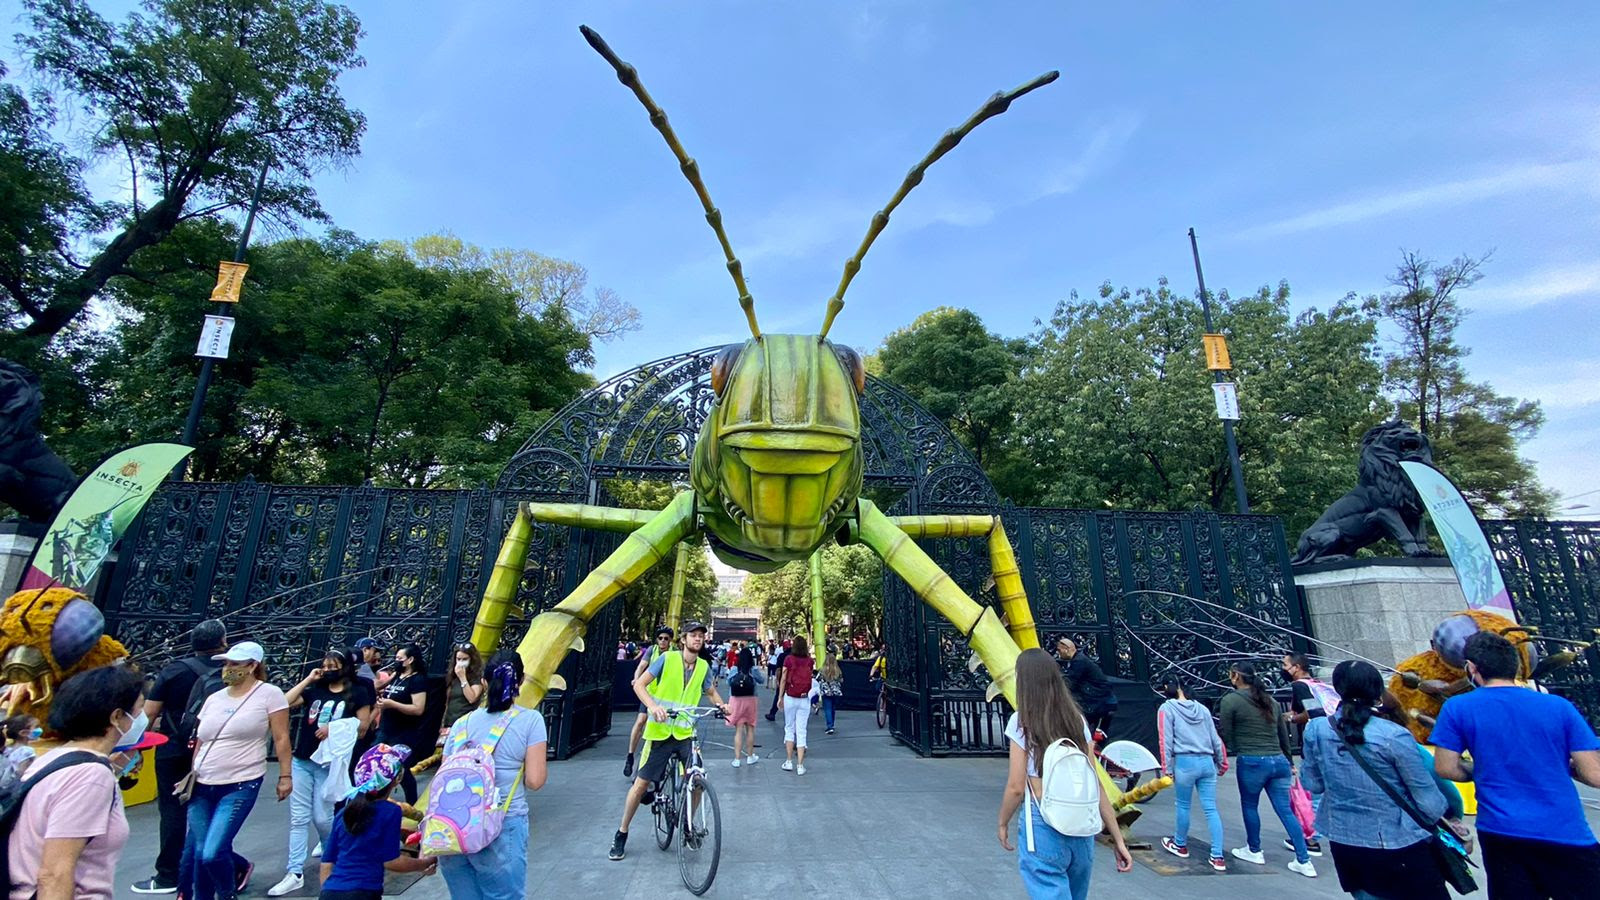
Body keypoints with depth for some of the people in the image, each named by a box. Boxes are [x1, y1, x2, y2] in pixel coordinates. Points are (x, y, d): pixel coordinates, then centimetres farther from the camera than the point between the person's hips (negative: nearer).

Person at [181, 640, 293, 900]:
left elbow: (281, 738, -7)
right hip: (202, 786, 6)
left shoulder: (269, 694, -8)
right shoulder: (214, 699, 9)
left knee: (212, 853, -10)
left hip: (241, 786, -5)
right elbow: (200, 742, 19)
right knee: (197, 851, 5)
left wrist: (285, 776, -7)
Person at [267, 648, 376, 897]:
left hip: (329, 763, -4)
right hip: (301, 760, 4)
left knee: (321, 818, 3)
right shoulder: (315, 690, 11)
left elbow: (363, 725, -5)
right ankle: (295, 873, 9)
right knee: (298, 818, 4)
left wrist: (335, 727, -17)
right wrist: (307, 679, -1)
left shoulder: (357, 692, -3)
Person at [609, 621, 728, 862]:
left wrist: (722, 705, -2)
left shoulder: (704, 667, 1)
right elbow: (639, 684, -12)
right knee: (641, 784, 4)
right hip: (660, 731, -3)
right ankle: (621, 834, 24)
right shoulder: (668, 658, -10)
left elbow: (711, 691, 19)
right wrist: (653, 706, -28)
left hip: (685, 733, 3)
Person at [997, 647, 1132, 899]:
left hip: (1043, 828, -6)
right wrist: (1118, 839, 7)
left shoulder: (1021, 721, -11)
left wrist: (1003, 823, 5)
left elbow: (1016, 787, -11)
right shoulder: (1078, 720, 3)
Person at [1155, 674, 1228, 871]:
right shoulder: (1202, 708, 12)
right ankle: (1218, 857, 2)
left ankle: (1180, 845, 29)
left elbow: (1166, 741, -6)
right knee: (1211, 809, 6)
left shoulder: (1166, 709, -1)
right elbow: (1215, 738, 14)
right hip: (1207, 762, 4)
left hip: (1185, 762, -4)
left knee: (1183, 805, 12)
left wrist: (1166, 769, -3)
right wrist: (1222, 762, 23)